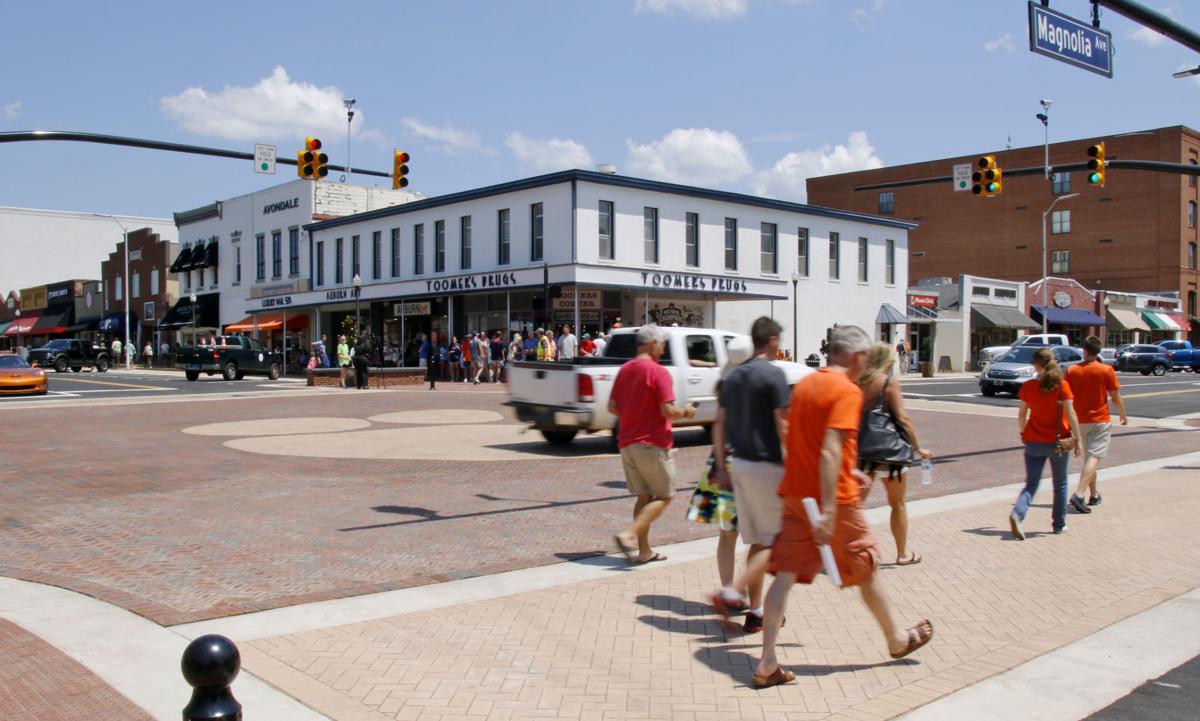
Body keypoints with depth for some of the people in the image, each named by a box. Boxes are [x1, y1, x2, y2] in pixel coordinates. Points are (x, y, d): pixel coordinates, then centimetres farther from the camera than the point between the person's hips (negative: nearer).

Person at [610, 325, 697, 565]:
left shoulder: (624, 370, 9)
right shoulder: (659, 372, -13)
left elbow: (612, 407, 11)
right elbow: (668, 411, -18)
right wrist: (686, 412, 1)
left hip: (627, 443, 7)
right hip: (652, 444, -7)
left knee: (644, 496, 14)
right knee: (663, 496, 3)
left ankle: (644, 550, 14)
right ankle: (629, 535, -12)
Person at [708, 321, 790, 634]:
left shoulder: (732, 376, 10)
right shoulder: (773, 374, -12)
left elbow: (719, 424, 12)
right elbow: (782, 427, -15)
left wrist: (722, 467, 17)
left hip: (739, 464, 7)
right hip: (766, 465, -7)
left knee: (757, 541, 14)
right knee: (773, 541, 2)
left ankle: (755, 611, 17)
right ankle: (732, 593, -10)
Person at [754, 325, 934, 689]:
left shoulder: (804, 384, 11)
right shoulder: (848, 391, -14)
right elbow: (830, 450, -25)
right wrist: (828, 511, -28)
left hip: (795, 493, 7)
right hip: (834, 498, -7)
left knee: (786, 574, 3)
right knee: (867, 568, 13)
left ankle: (767, 664, -2)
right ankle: (897, 640, 34)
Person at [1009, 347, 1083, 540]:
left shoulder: (1027, 386, -4)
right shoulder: (1062, 385, -9)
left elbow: (1022, 414, 2)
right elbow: (1070, 414, -10)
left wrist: (1023, 433, 18)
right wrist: (1077, 439, -3)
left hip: (1033, 442, 1)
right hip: (1058, 442, -1)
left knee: (1031, 484, 4)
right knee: (1060, 485, 18)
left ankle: (1017, 515, -21)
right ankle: (1059, 524, 26)